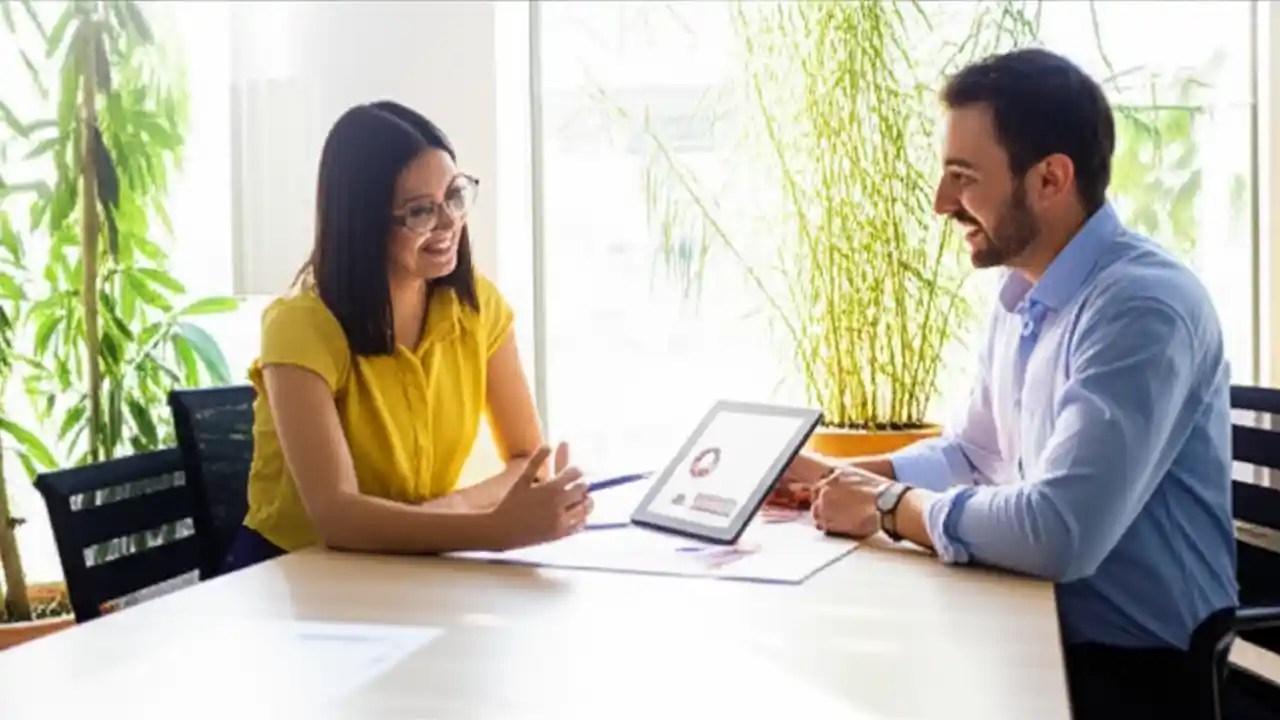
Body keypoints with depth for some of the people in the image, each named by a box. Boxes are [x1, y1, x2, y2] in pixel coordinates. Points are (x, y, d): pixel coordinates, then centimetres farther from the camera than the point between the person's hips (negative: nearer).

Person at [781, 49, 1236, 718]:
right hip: (1049, 634, 7)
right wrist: (835, 474, 4)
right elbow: (971, 454, 19)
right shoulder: (1020, 297, 6)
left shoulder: (1143, 308, -24)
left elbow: (1059, 532, -33)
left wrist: (890, 506, -18)